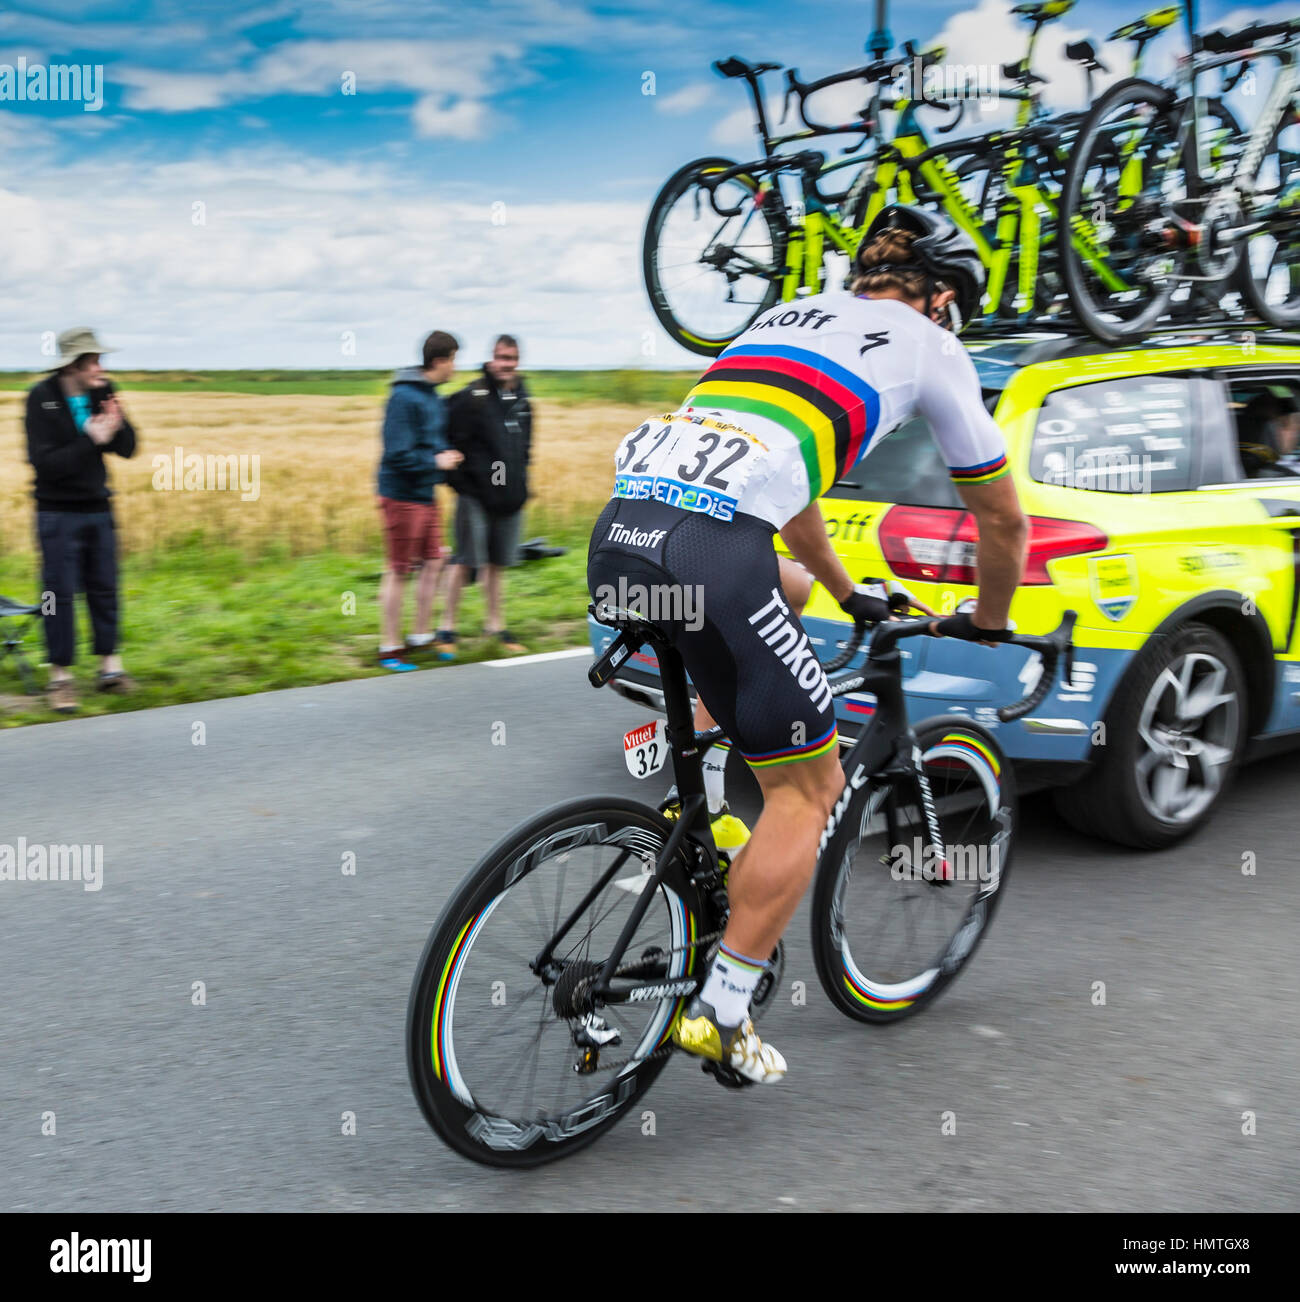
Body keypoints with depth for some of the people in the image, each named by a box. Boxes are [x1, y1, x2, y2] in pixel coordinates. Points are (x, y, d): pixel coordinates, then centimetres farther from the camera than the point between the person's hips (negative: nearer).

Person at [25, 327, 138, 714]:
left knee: (104, 589, 10)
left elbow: (128, 450, 0)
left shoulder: (102, 392, -1)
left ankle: (110, 667, 20)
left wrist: (119, 424, -20)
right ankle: (61, 677, 9)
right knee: (59, 592, 0)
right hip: (58, 512, -4)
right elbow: (43, 462, -20)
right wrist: (91, 441, -24)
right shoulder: (41, 398, -13)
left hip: (98, 508, 4)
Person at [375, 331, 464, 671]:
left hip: (426, 496, 9)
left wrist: (448, 456, 2)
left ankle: (421, 637, 24)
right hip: (402, 496, -9)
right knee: (398, 572, -1)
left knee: (433, 563, 12)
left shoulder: (434, 398, 9)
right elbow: (398, 454, -22)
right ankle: (390, 648, 9)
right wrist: (436, 462, -13)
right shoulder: (404, 397, -18)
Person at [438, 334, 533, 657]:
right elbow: (454, 443, -10)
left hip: (510, 497, 6)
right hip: (476, 496, -6)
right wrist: (461, 481, -10)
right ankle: (448, 628, 8)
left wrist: (520, 479, 15)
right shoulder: (470, 398, -11)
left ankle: (496, 624, 23)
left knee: (497, 563, 13)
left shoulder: (522, 398, 11)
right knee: (465, 561, -3)